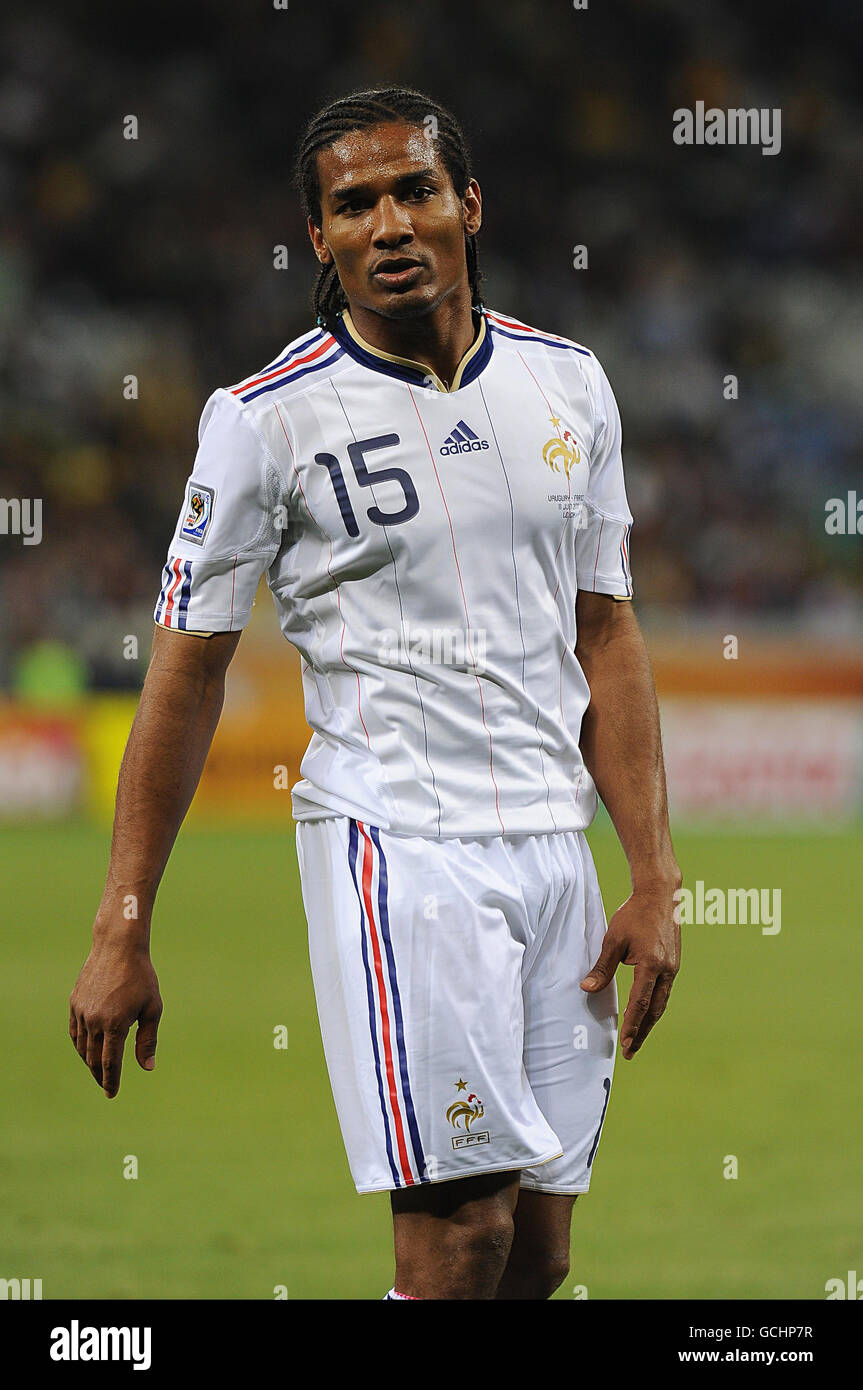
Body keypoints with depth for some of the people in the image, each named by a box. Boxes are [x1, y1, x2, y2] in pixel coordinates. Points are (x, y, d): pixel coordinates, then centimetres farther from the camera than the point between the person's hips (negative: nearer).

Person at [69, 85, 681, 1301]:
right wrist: (121, 935, -5)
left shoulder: (566, 383, 9)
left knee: (539, 1254, 4)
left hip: (551, 844, 5)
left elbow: (606, 638, 14)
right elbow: (188, 671, -3)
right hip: (393, 842, -5)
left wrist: (656, 879, 7)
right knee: (463, 1231, -15)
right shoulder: (268, 419, -5)